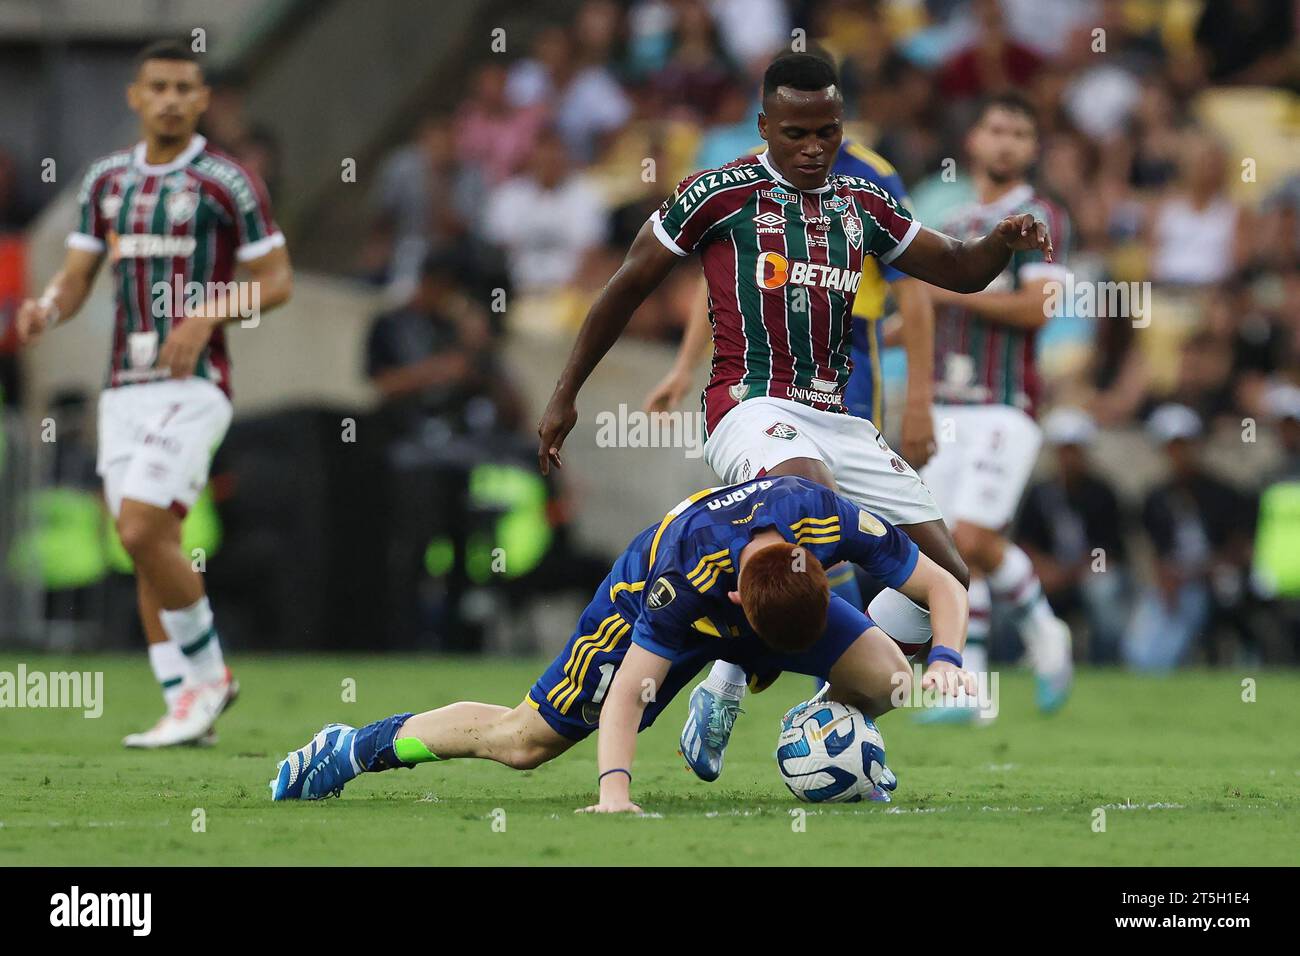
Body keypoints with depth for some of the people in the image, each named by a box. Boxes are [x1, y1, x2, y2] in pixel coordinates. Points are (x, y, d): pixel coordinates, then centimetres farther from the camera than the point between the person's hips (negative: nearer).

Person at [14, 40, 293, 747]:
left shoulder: (227, 182, -5)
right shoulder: (106, 179, 12)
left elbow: (277, 281, -2)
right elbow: (76, 279, 14)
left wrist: (206, 316, -18)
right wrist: (46, 309, -9)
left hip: (193, 385, -6)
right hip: (125, 389, 6)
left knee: (141, 532, -17)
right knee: (150, 549, 4)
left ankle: (208, 674, 0)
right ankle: (186, 708, 9)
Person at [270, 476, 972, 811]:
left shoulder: (830, 518, -37)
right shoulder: (683, 575, -44)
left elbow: (944, 589, -24)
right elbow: (626, 695, -39)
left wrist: (946, 657, -43)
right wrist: (613, 789, -53)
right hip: (647, 595, -4)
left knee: (882, 677, -18)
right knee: (525, 740, -3)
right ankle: (354, 748, 13)